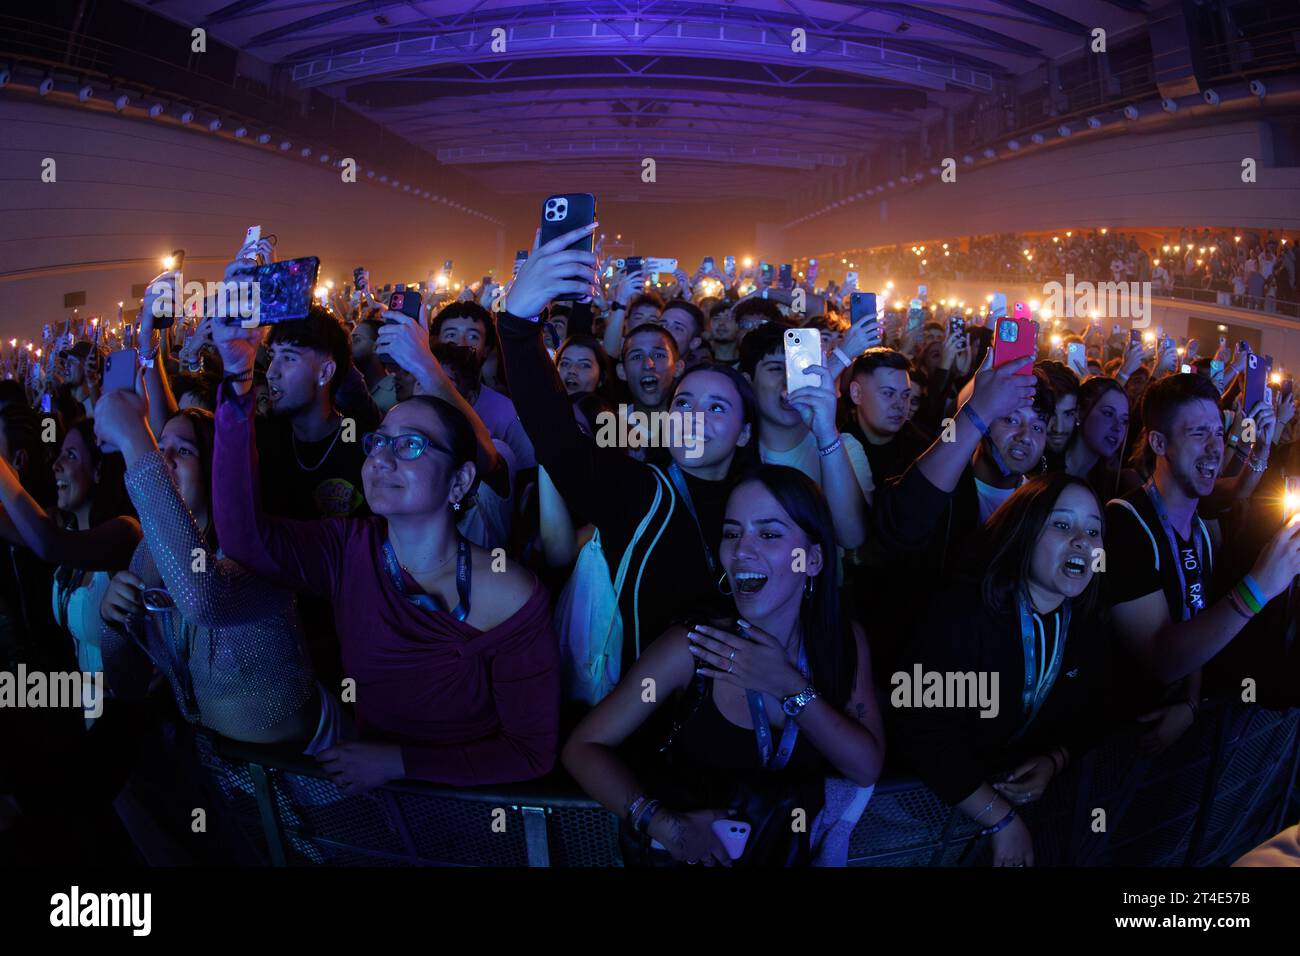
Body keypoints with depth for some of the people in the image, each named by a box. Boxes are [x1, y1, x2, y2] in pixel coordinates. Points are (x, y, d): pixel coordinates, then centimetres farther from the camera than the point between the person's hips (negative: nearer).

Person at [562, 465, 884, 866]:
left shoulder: (845, 641, -4)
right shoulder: (691, 646, -15)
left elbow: (867, 768, -9)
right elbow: (583, 748, -13)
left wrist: (789, 687, -18)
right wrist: (666, 825, -24)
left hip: (794, 848, 4)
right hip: (696, 852, -3)